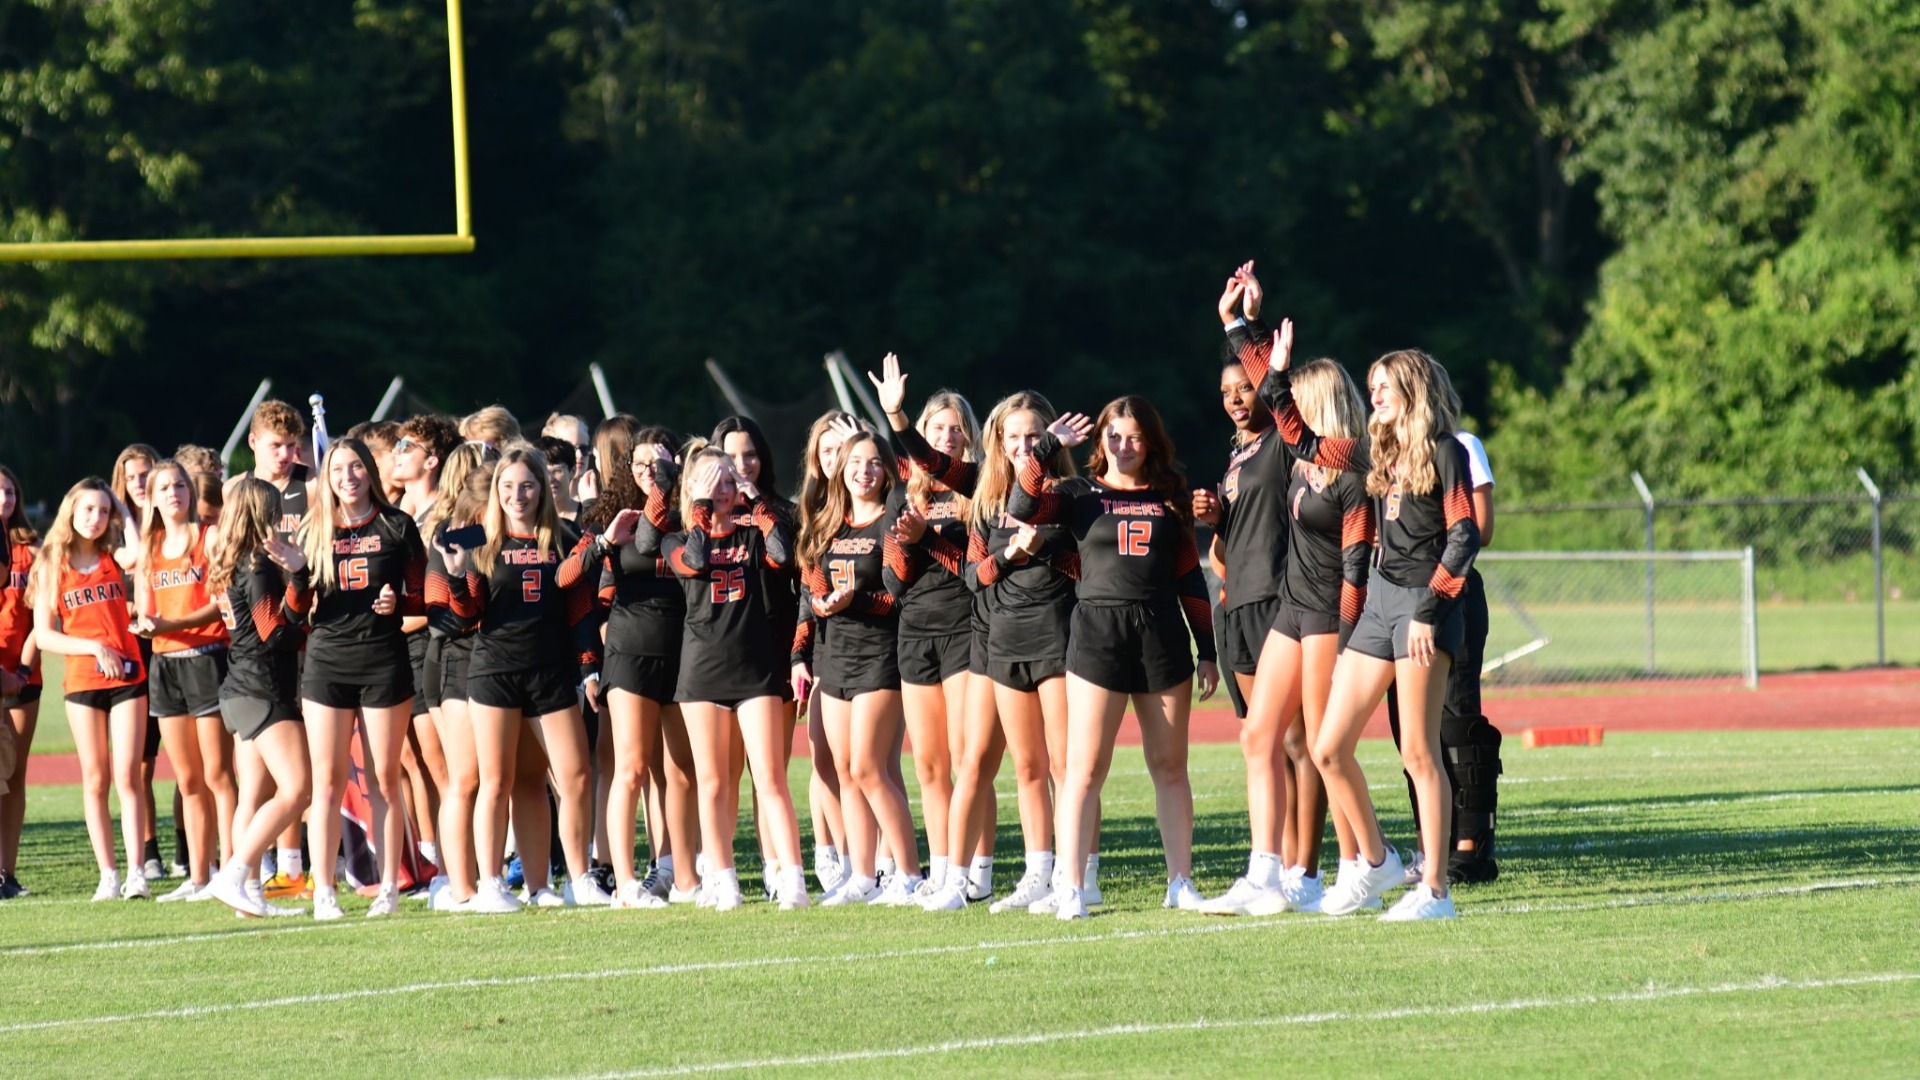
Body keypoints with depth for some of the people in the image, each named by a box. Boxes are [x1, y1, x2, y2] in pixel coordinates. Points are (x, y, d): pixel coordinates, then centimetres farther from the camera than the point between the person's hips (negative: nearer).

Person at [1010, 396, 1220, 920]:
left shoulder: (1169, 498, 11)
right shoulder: (1080, 495, 6)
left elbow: (1191, 579, 13)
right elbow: (1023, 507, -13)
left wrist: (1208, 650, 10)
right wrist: (1047, 447, -15)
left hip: (1162, 638, 2)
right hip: (1098, 635, -2)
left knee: (1170, 766, 7)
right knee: (1085, 768, -6)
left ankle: (1180, 882, 14)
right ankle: (1070, 889, -5)